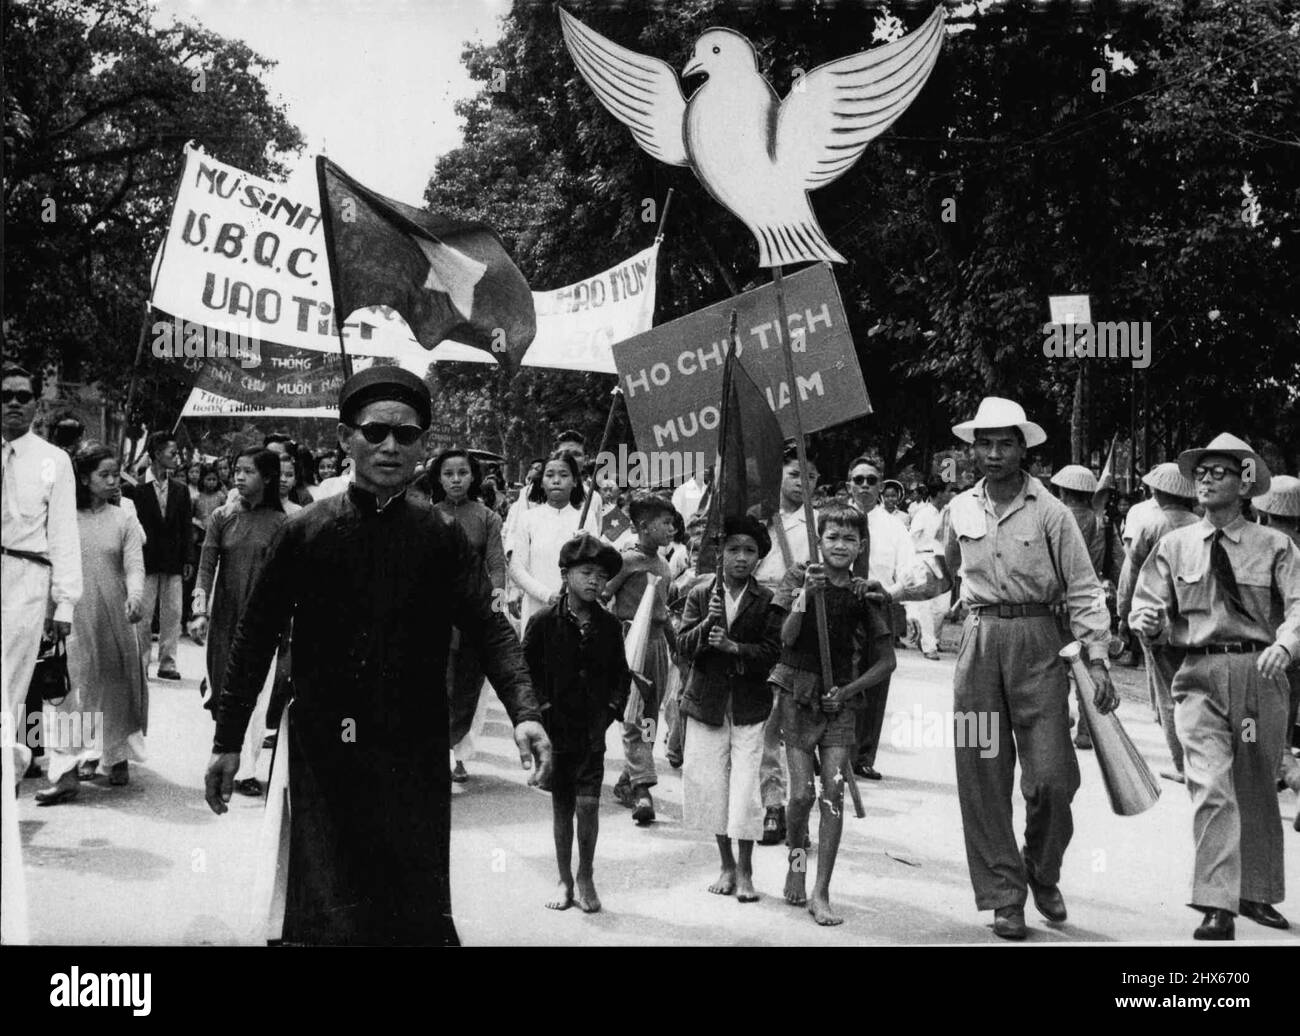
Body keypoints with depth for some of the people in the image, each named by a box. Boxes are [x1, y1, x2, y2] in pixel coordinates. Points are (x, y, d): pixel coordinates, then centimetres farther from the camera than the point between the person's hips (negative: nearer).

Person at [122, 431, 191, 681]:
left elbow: (186, 528, 10)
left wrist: (186, 560, 3)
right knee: (142, 615, 1)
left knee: (172, 614, 2)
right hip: (145, 560, -3)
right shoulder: (135, 487, -3)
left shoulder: (180, 489, 9)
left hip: (173, 562, 3)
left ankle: (167, 663, 8)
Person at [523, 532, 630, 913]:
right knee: (561, 807, 9)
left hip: (593, 731, 1)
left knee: (588, 804, -7)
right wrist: (542, 709, -7)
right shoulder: (544, 622, -4)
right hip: (556, 730, -1)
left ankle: (586, 876, 11)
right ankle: (565, 881, 21)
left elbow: (620, 675, 13)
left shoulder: (609, 626, 3)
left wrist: (611, 710, 1)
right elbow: (525, 670, -1)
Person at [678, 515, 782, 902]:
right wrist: (707, 623, -20)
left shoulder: (767, 601, -1)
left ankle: (745, 870, 9)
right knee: (710, 785, 5)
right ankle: (726, 865, 22)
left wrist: (733, 647, -20)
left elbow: (772, 652, -7)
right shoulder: (700, 595, 2)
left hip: (749, 706, -2)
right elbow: (683, 646, -3)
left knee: (745, 786, -5)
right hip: (707, 703, 2)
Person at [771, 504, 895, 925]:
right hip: (798, 691, -2)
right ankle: (796, 860, 22)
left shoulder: (865, 592, 3)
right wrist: (804, 594, -24)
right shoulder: (800, 578, -2)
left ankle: (821, 894, -1)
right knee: (802, 792, -7)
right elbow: (787, 638, -11)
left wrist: (849, 690, -5)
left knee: (833, 791, -6)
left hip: (839, 697, 2)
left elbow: (886, 661, 7)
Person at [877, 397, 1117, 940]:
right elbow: (940, 568, 23)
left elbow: (1083, 590, -3)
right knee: (982, 777, 3)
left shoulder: (1049, 512, -3)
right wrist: (892, 590, 9)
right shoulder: (960, 511, 8)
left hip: (1037, 643, -3)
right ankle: (1004, 896, 14)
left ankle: (1043, 874, 23)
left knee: (1050, 775, -5)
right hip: (980, 639, 3)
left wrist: (1097, 659, -9)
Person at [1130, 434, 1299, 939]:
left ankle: (1256, 894, 31)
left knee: (1257, 790, 14)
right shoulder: (1174, 546, 7)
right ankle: (1216, 907, -12)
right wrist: (1150, 619, -16)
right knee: (1211, 788, -13)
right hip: (1200, 674, 0)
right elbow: (1148, 603, 7)